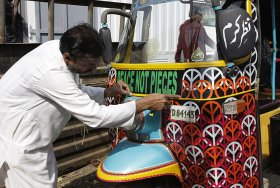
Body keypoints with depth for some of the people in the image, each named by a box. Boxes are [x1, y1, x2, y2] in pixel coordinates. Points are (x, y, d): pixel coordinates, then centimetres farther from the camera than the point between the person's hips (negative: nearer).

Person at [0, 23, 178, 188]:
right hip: (19, 138, -9)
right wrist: (145, 103, -29)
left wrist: (108, 92, -7)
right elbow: (95, 116, -33)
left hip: (34, 134, 9)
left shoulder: (60, 47, -8)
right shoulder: (52, 73, -35)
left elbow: (76, 92, 8)